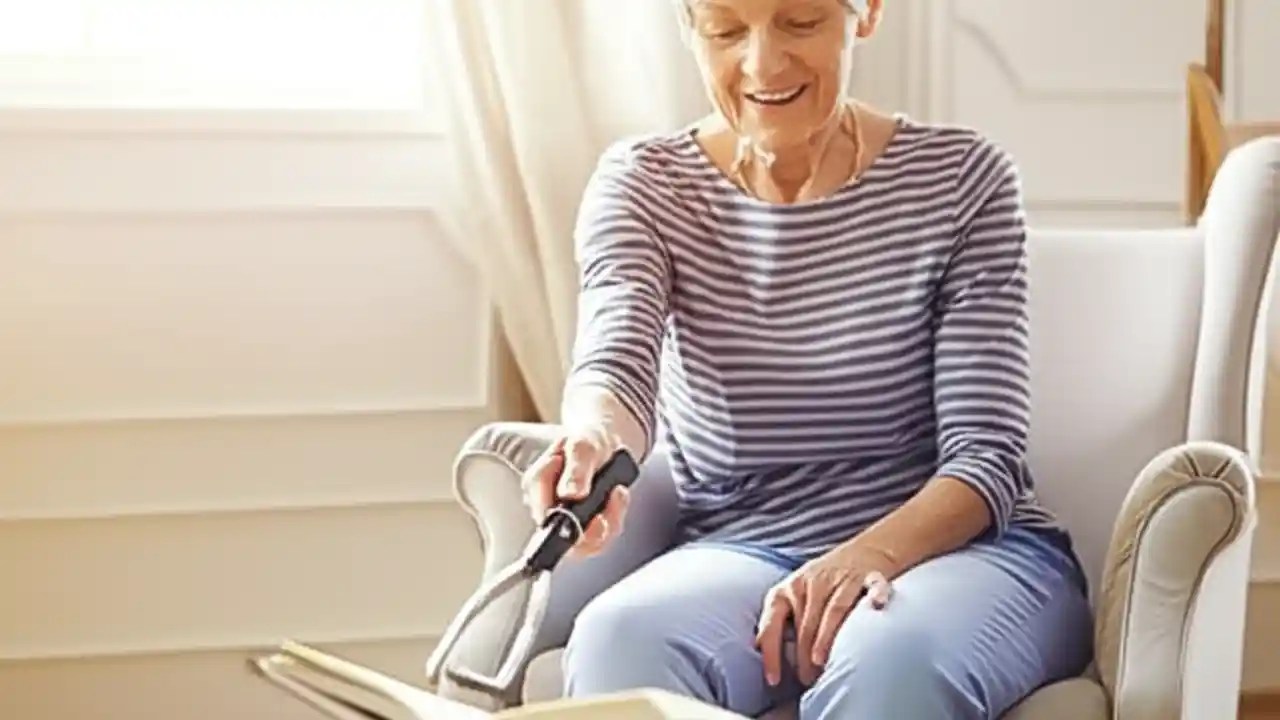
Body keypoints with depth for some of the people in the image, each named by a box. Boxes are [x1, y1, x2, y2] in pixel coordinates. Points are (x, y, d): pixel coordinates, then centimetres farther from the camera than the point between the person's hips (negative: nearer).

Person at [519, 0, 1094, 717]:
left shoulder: (961, 178, -2)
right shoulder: (642, 184, 2)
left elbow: (985, 454, -6)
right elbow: (618, 358, -18)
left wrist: (874, 552, -27)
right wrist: (595, 443, -43)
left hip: (954, 542, -1)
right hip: (739, 551, 2)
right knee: (617, 638, -32)